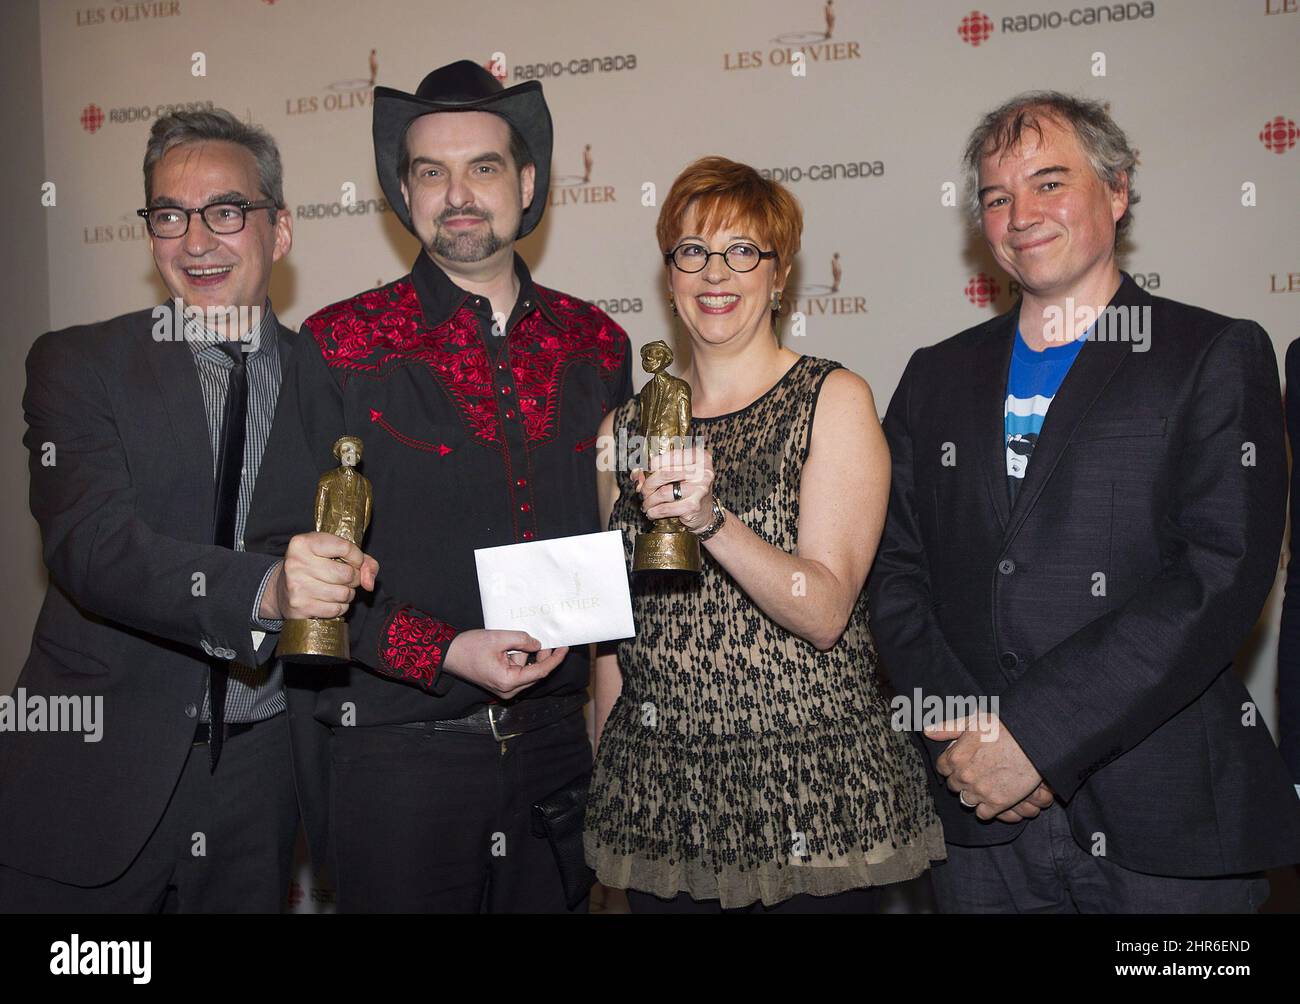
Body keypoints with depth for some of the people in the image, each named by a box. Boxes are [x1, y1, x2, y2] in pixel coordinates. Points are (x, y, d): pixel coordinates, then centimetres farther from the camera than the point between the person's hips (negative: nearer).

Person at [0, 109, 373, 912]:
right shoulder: (77, 364, -2)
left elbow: (355, 562, 11)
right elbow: (93, 545, -18)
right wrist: (264, 589, -34)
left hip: (262, 781, 2)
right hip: (96, 784, -2)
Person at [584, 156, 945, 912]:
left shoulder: (835, 401, -4)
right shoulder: (628, 425, 6)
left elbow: (826, 611, -13)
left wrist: (710, 519, -27)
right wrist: (605, 785, 10)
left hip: (811, 793, -3)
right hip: (659, 791, 3)